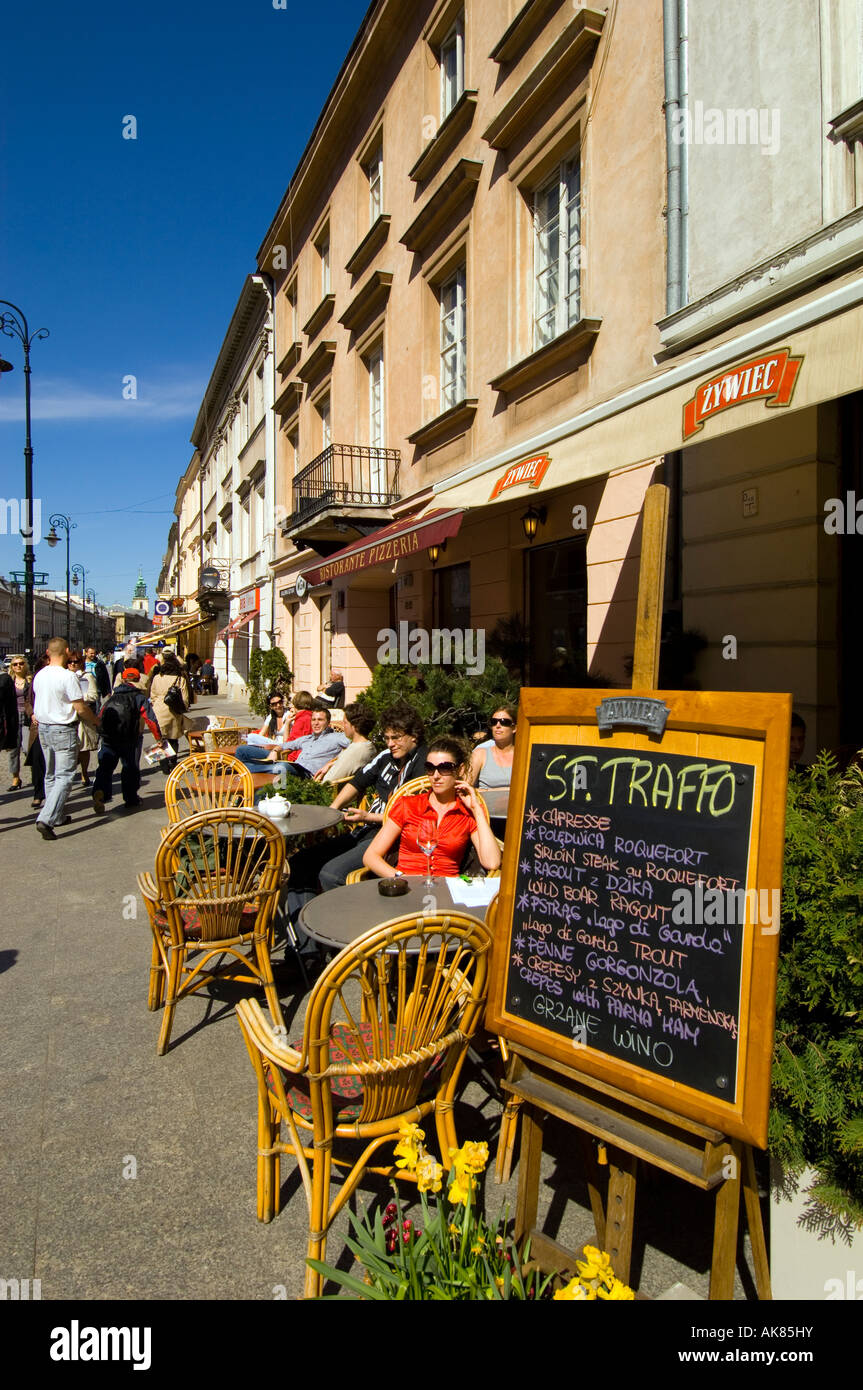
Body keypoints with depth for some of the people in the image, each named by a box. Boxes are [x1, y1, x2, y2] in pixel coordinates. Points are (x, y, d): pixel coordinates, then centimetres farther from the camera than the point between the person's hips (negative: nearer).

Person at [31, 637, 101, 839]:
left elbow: (37, 703, 15)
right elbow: (81, 709, -16)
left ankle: (56, 816, 26)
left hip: (43, 729, 8)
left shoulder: (39, 675, 4)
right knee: (64, 776, -5)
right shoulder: (68, 676, -18)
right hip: (63, 731, -8)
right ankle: (46, 819, -16)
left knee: (50, 775, 17)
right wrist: (96, 721, 1)